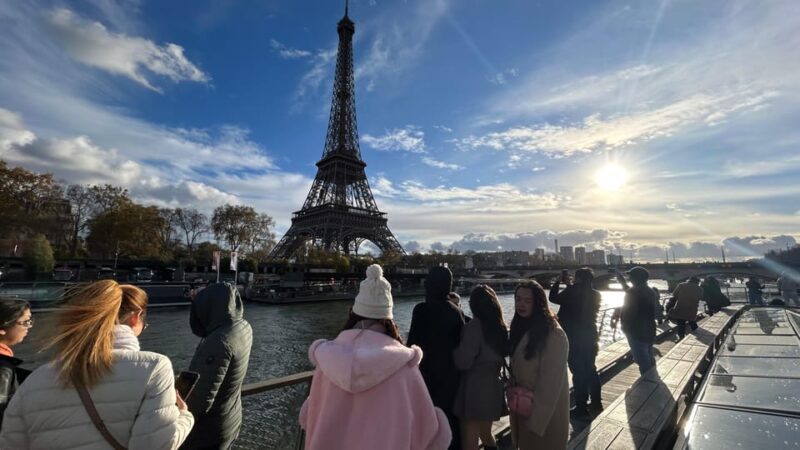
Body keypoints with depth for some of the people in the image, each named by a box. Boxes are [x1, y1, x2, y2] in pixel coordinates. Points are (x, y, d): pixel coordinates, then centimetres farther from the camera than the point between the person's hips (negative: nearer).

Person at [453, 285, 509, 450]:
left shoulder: (473, 326, -17)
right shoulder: (501, 326, 3)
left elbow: (463, 362, -18)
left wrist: (454, 348, -1)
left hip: (475, 389, -7)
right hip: (493, 387, 7)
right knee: (486, 433, 26)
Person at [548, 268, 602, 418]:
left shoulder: (573, 291, -18)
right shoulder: (595, 294, 1)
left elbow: (553, 297, -6)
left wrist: (558, 282, 5)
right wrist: (569, 285, 15)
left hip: (574, 339, -7)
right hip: (590, 338, 7)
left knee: (578, 373, 1)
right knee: (590, 370, 19)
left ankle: (581, 408, 9)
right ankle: (596, 403, 30)